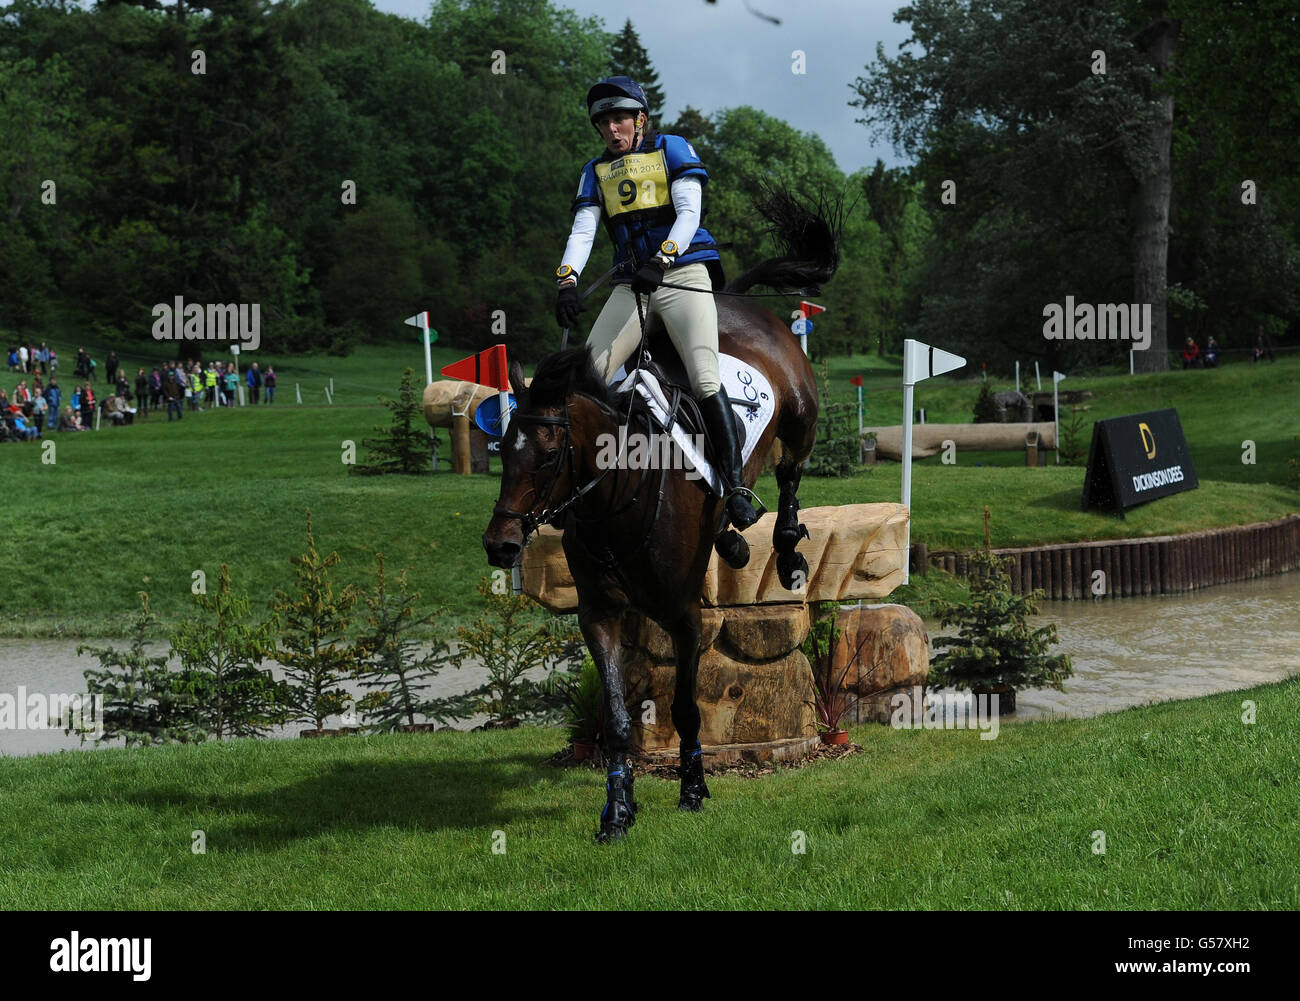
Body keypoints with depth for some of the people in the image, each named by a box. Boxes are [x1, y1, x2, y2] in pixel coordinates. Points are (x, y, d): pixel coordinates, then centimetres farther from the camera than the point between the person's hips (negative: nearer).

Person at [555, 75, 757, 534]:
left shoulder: (673, 150, 6)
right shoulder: (596, 171, 16)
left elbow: (689, 213, -7)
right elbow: (582, 231, 3)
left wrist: (661, 259, -24)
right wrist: (567, 280, -17)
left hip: (683, 273, -4)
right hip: (630, 285, 4)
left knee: (705, 379, -20)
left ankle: (737, 488, -16)